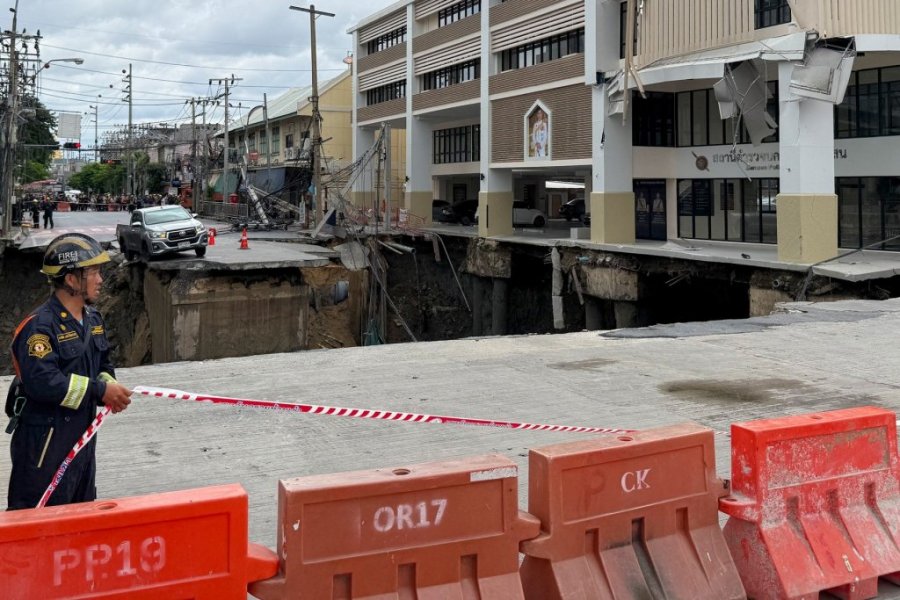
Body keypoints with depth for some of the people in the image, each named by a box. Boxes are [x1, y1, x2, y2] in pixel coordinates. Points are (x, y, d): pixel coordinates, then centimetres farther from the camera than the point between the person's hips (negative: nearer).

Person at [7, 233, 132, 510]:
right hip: (44, 443, -9)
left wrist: (110, 385, -3)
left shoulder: (92, 319, 9)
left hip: (83, 436, 9)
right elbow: (42, 382, -30)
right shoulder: (39, 326, -19)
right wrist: (99, 390, -25)